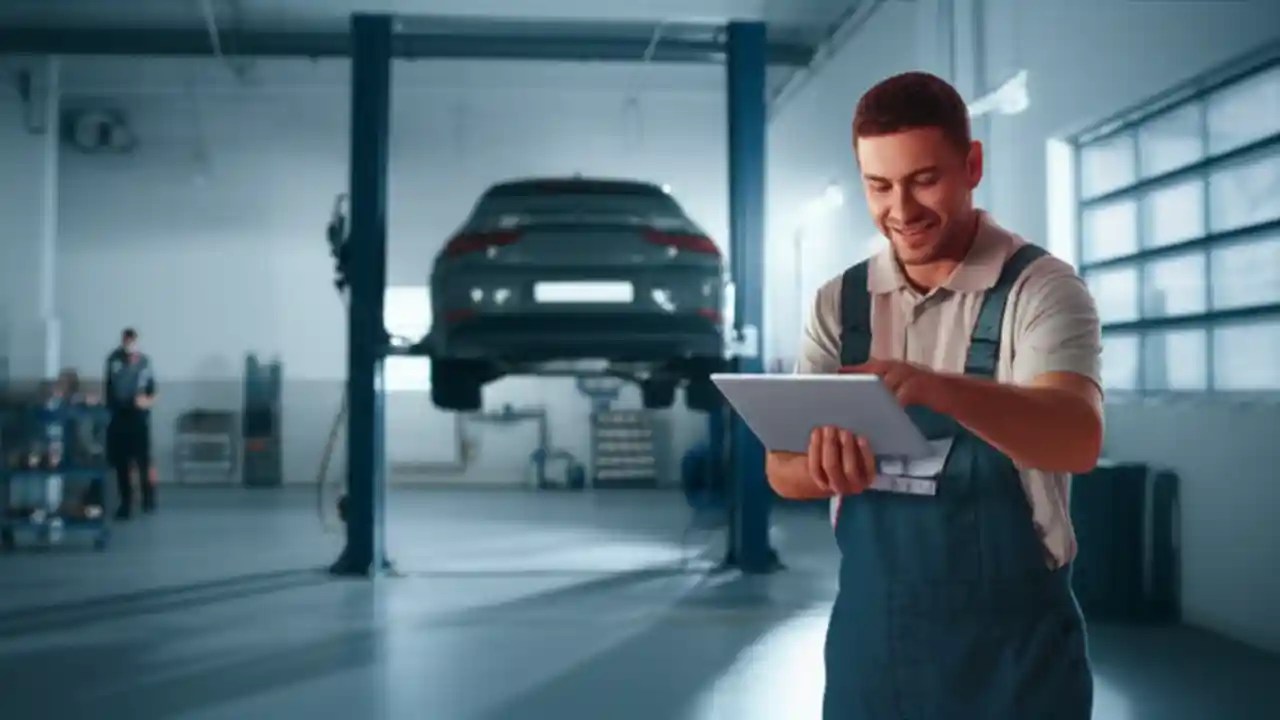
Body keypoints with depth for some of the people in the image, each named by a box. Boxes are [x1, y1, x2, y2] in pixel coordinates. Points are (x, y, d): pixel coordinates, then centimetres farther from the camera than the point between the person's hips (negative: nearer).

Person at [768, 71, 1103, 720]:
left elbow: (1078, 440, -25)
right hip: (870, 630, 4)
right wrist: (830, 466, -25)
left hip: (1011, 638, -3)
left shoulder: (1041, 287, -9)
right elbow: (783, 468, -1)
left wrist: (936, 387, -42)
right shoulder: (838, 304, 3)